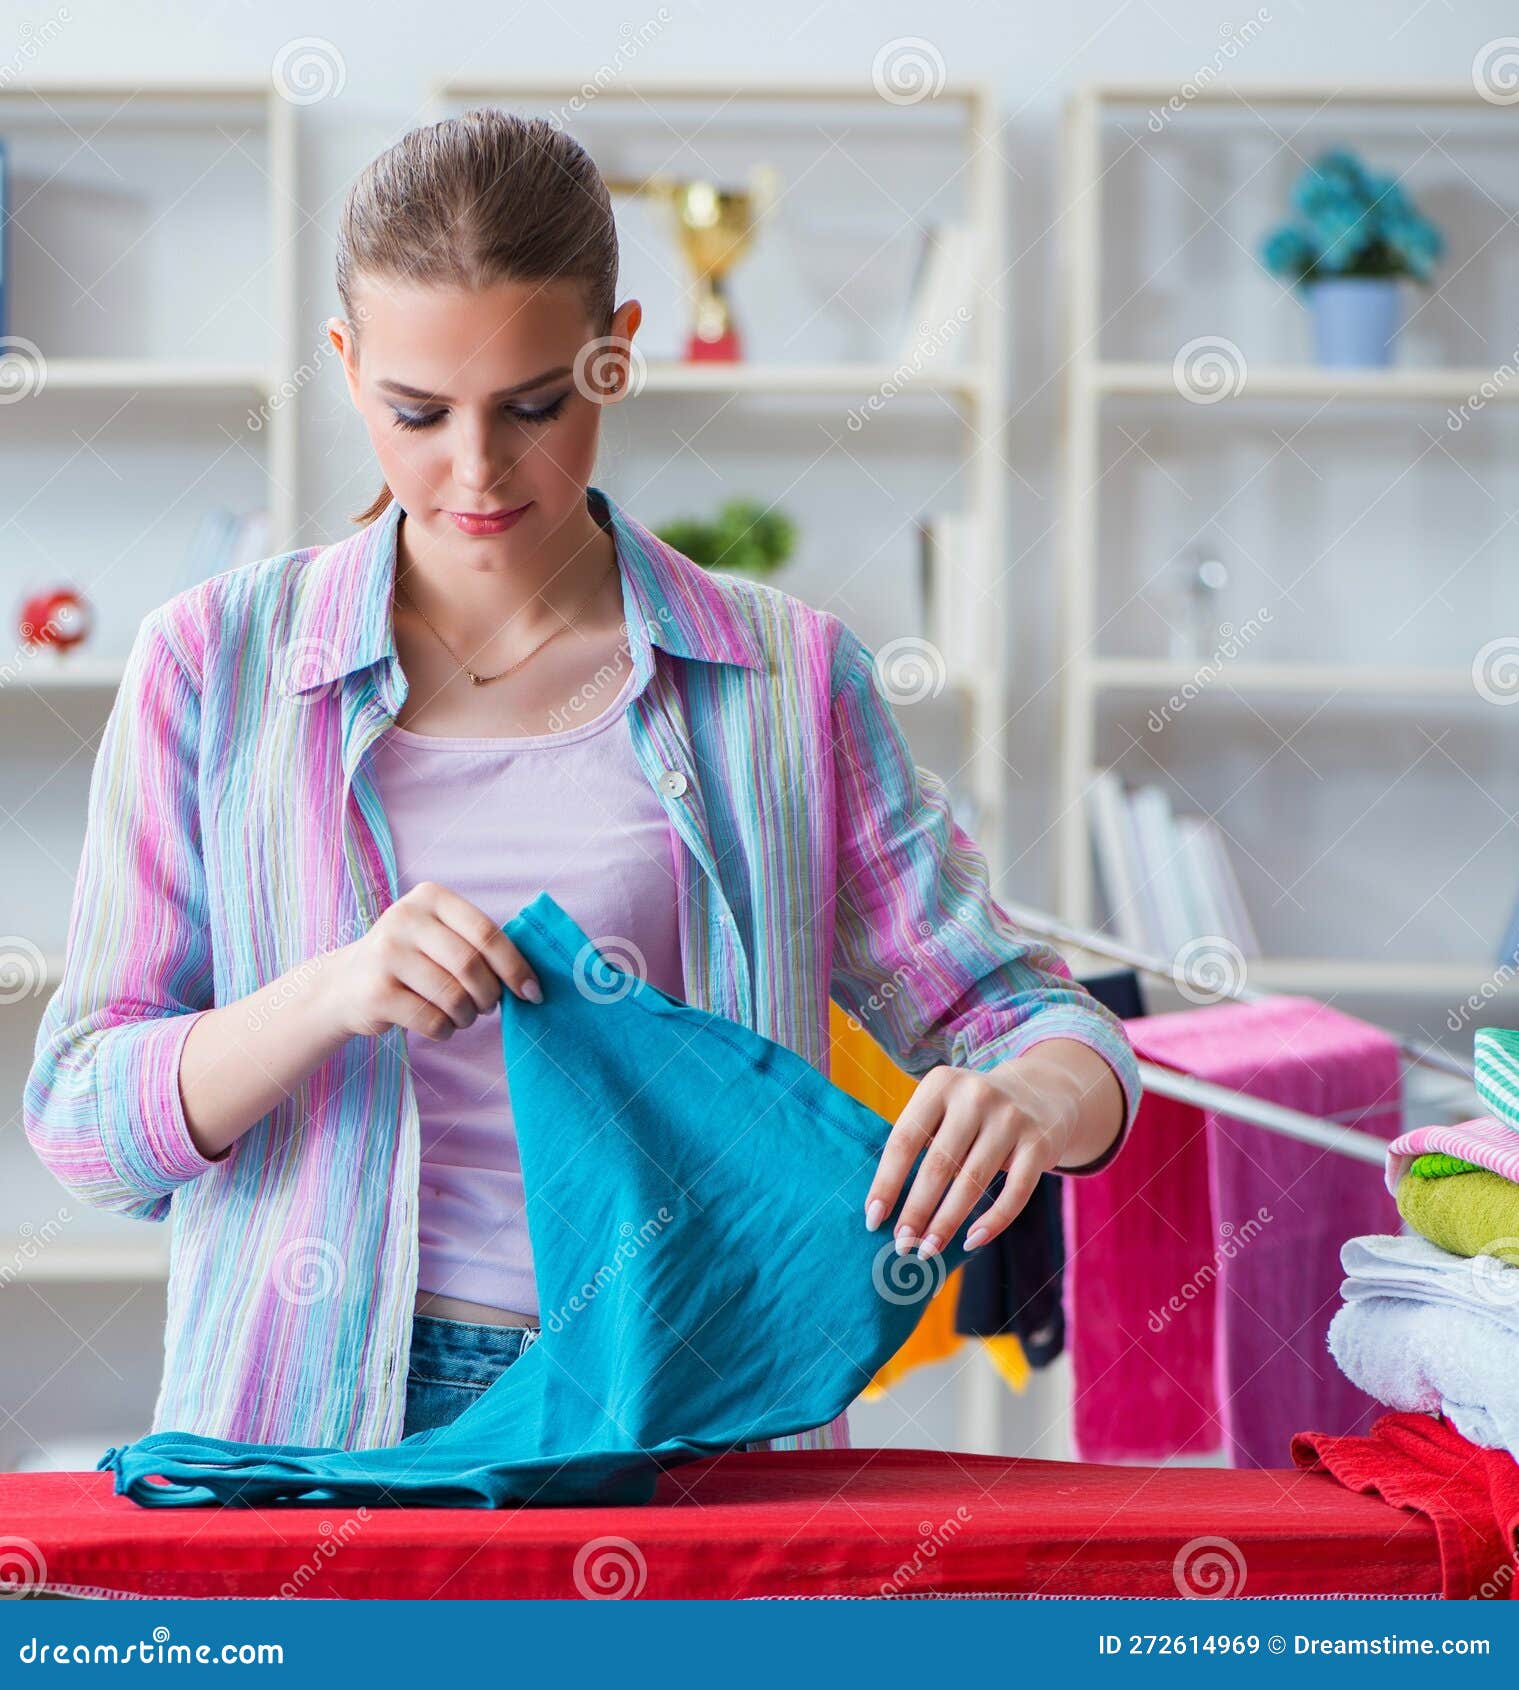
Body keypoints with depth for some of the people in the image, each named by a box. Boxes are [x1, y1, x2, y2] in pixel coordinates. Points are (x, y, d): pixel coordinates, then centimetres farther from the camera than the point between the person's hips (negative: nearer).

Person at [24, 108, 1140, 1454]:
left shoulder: (785, 680, 9)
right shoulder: (215, 665, 8)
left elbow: (1027, 1017, 10)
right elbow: (83, 1121, 5)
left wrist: (1031, 1101, -14)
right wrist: (331, 997, -13)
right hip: (323, 1423, 0)